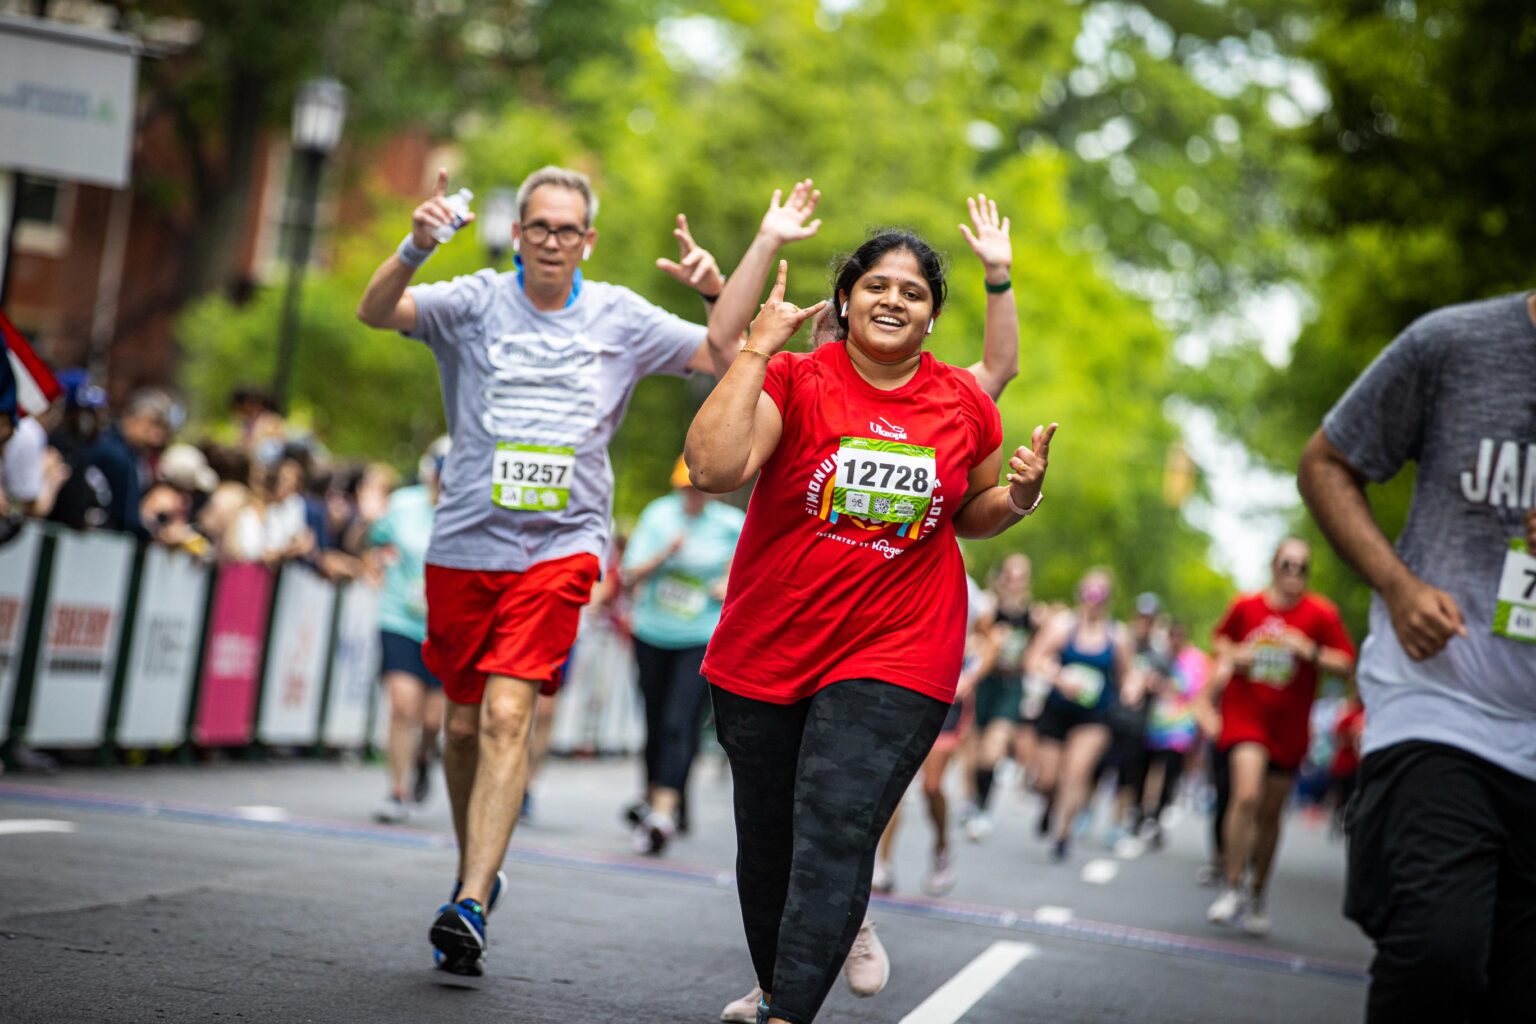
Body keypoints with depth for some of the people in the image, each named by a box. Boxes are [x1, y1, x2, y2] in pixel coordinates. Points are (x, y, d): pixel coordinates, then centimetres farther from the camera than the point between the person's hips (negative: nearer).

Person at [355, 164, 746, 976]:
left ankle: (469, 907, -19)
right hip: (464, 543, 2)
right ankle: (475, 872, 33)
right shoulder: (477, 301, 1)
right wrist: (417, 247, -33)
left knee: (508, 715, -16)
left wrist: (722, 296, -13)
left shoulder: (620, 317, 5)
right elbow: (375, 312, -14)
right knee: (462, 724, 11)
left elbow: (728, 360, 7)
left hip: (560, 547, -1)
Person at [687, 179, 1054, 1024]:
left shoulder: (966, 406, 3)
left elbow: (969, 516, 19)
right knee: (767, 842, 13)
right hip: (764, 655, 0)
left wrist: (1019, 496, -3)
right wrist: (759, 348, -20)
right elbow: (712, 469, -22)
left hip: (897, 659, 0)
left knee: (835, 833, -16)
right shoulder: (794, 380, -6)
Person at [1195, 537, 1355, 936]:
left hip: (1289, 726, 1)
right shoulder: (1245, 605, 2)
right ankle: (1232, 888, -12)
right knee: (1246, 795, -21)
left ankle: (1256, 896, 24)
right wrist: (1233, 654, -1)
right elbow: (1221, 638, 20)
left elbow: (1346, 664, -3)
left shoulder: (1321, 613, -2)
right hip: (1245, 713, -1)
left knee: (1271, 813, 8)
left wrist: (1309, 651, -18)